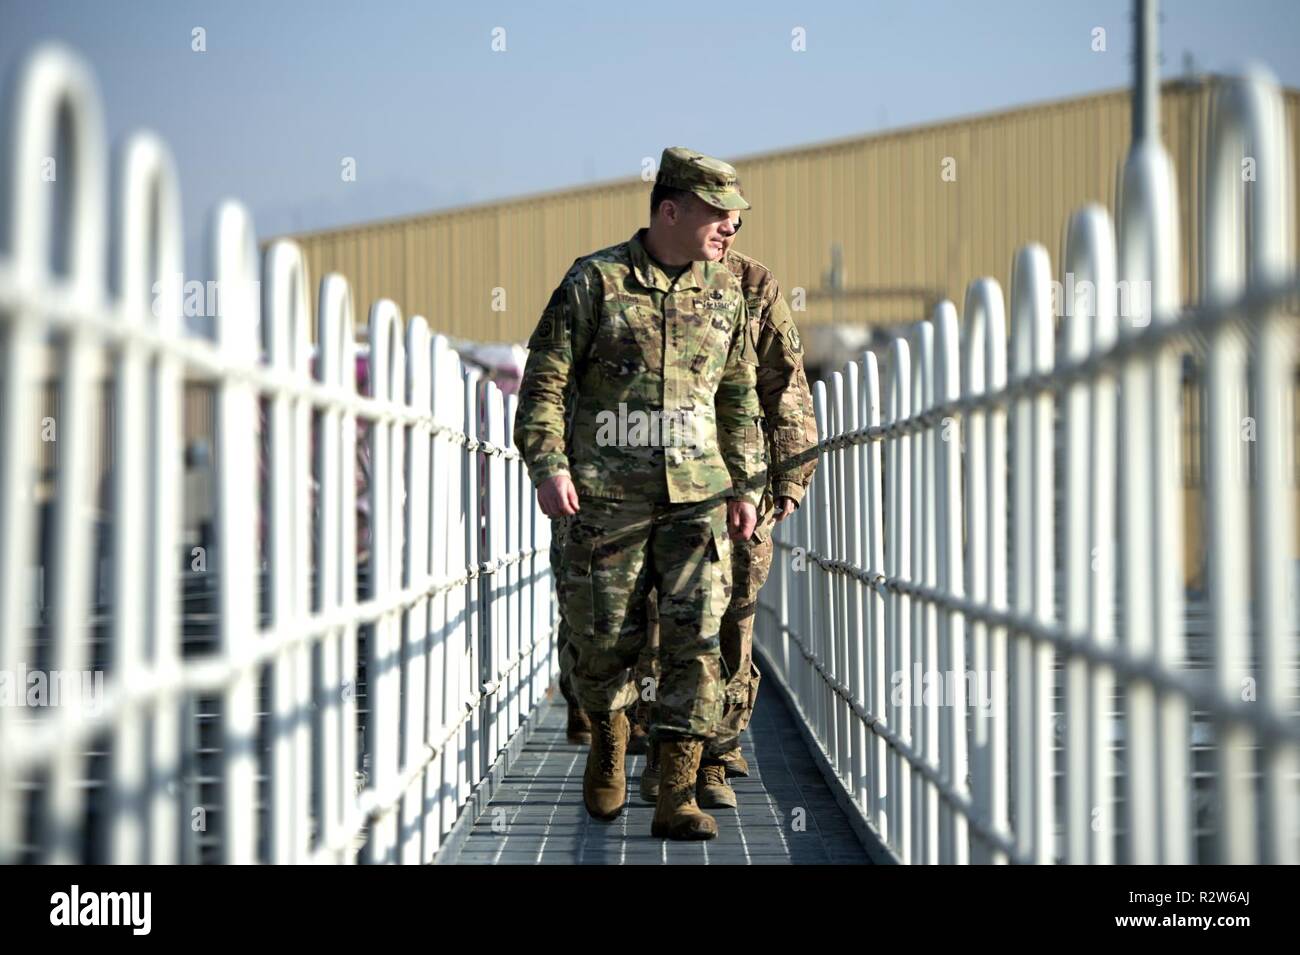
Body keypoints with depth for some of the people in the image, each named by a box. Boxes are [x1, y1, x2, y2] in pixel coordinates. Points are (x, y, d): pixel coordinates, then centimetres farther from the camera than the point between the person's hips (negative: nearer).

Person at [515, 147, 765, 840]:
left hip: (697, 496, 3)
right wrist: (547, 463, -12)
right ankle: (607, 740, 34)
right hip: (606, 496, -2)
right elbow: (545, 379, -1)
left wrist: (746, 483, 15)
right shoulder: (595, 281, -1)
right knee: (602, 638, 5)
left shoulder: (726, 293, 11)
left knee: (695, 640, -6)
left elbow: (739, 397, 19)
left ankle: (677, 796, -5)